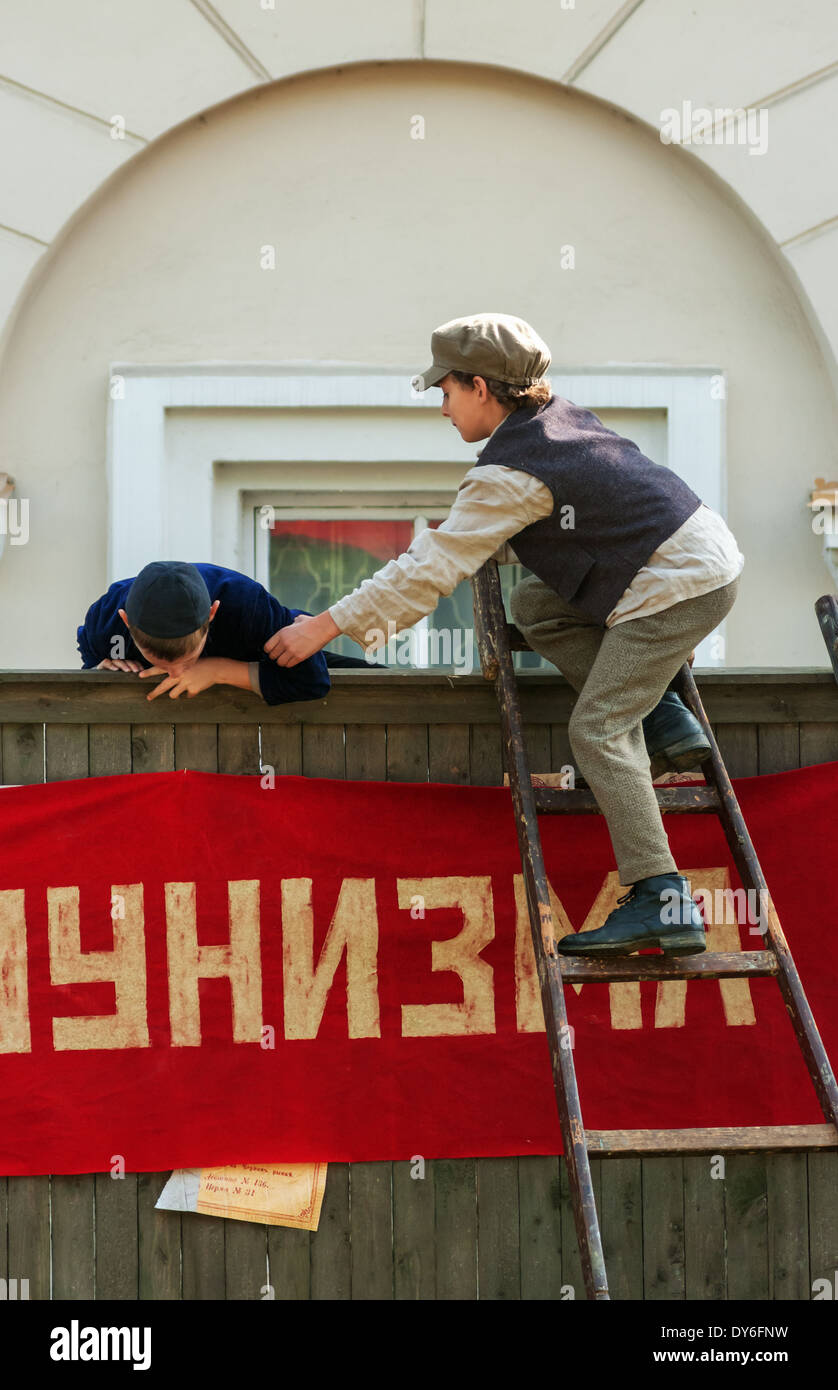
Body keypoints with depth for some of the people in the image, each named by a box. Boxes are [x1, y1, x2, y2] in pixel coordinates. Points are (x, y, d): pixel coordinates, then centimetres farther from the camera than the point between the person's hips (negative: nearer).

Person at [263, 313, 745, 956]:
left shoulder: (509, 472, -17)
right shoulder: (560, 417, 10)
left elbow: (431, 571, -17)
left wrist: (325, 626, -12)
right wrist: (448, 539, 19)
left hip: (677, 588, -9)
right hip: (704, 553, 9)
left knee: (597, 730, -9)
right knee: (533, 604, 16)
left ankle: (663, 902, -15)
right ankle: (663, 721, 11)